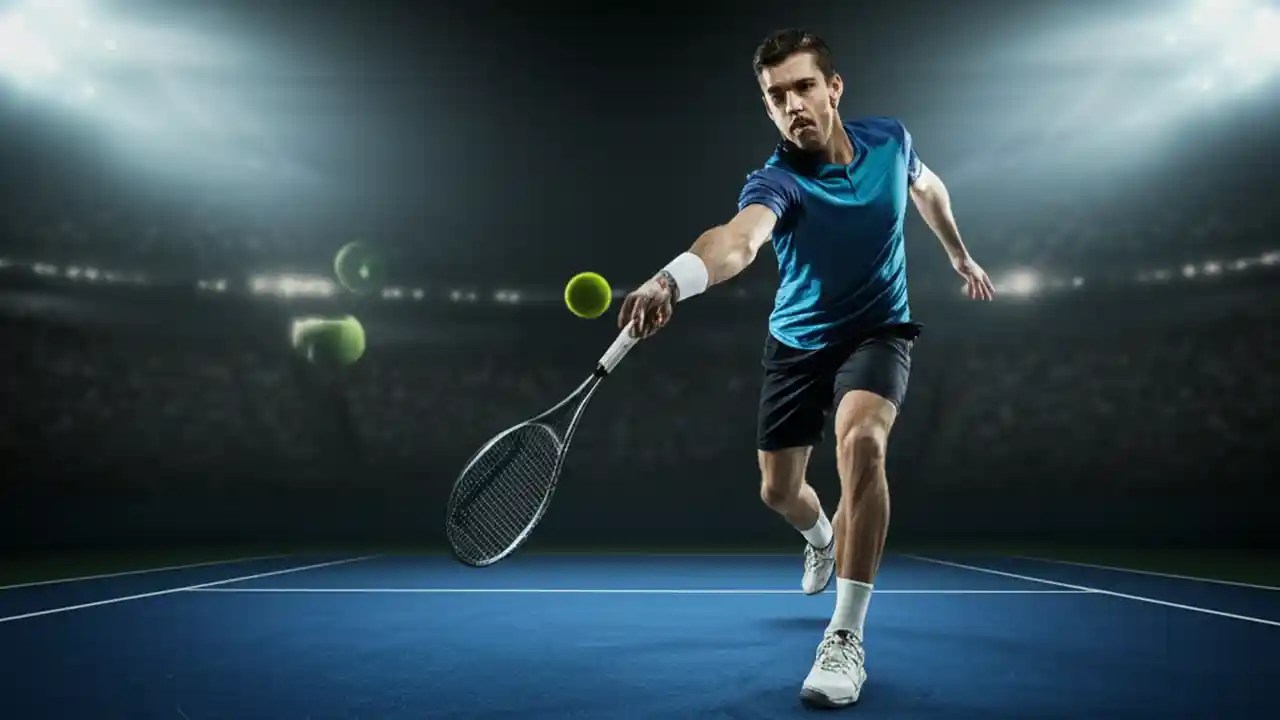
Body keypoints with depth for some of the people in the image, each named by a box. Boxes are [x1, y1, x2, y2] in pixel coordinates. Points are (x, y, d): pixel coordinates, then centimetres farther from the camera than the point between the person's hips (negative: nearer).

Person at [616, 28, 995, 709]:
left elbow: (926, 186, 14)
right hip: (797, 342, 0)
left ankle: (846, 639, -23)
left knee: (861, 442, -31)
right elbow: (738, 237, -50)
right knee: (779, 491, 10)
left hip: (878, 332, 0)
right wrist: (668, 280, -71)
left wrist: (959, 254, 25)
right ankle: (822, 538, 51)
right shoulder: (776, 182, -25)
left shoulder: (890, 139, -12)